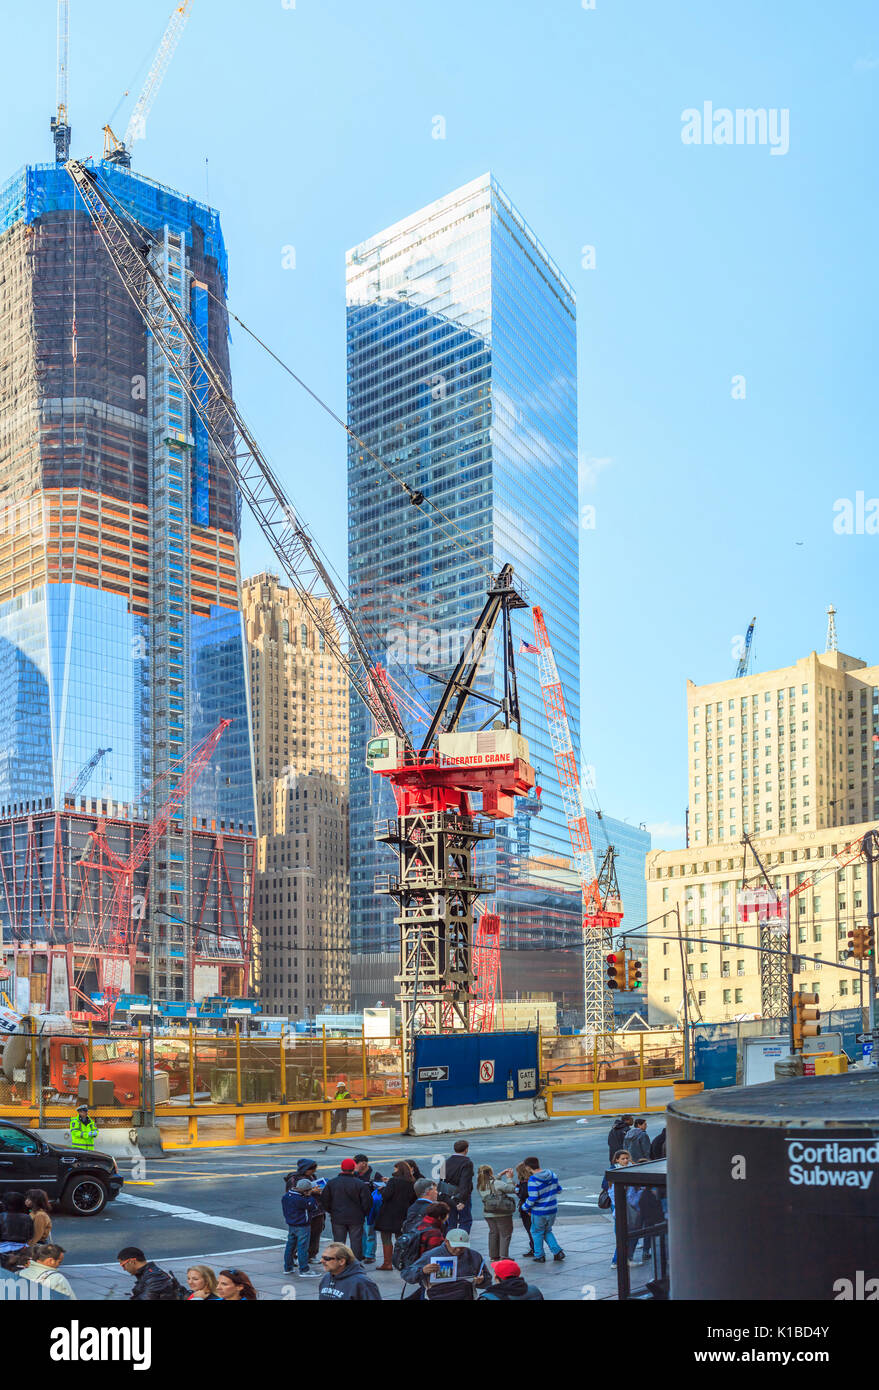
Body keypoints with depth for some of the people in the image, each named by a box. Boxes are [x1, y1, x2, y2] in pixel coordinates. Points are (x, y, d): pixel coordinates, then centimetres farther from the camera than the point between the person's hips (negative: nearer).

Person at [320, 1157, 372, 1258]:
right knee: (356, 1242, 8)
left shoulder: (331, 1183, -3)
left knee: (338, 1243, 10)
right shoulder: (360, 1184, -10)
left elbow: (324, 1201, 1)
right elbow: (367, 1202, -7)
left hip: (337, 1217, 2)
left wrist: (331, 1211, 16)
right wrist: (364, 1213, 11)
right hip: (356, 1218, -1)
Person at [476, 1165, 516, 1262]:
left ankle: (493, 1256, 22)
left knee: (493, 1233, 19)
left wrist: (501, 1174, 16)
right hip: (502, 1214, -6)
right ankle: (503, 1256, 1)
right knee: (505, 1234, 5)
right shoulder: (497, 1184, -22)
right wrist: (509, 1178, -3)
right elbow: (512, 1189, -15)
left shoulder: (479, 1185, -2)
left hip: (488, 1213, 6)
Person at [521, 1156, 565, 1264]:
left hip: (539, 1212, -6)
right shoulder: (552, 1174, -3)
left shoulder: (533, 1180, -22)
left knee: (537, 1233, 16)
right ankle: (558, 1251, 14)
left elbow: (532, 1198, -23)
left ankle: (539, 1256, 22)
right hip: (553, 1210, 6)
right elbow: (559, 1189, 7)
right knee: (547, 1231, 24)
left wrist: (525, 1206, -4)